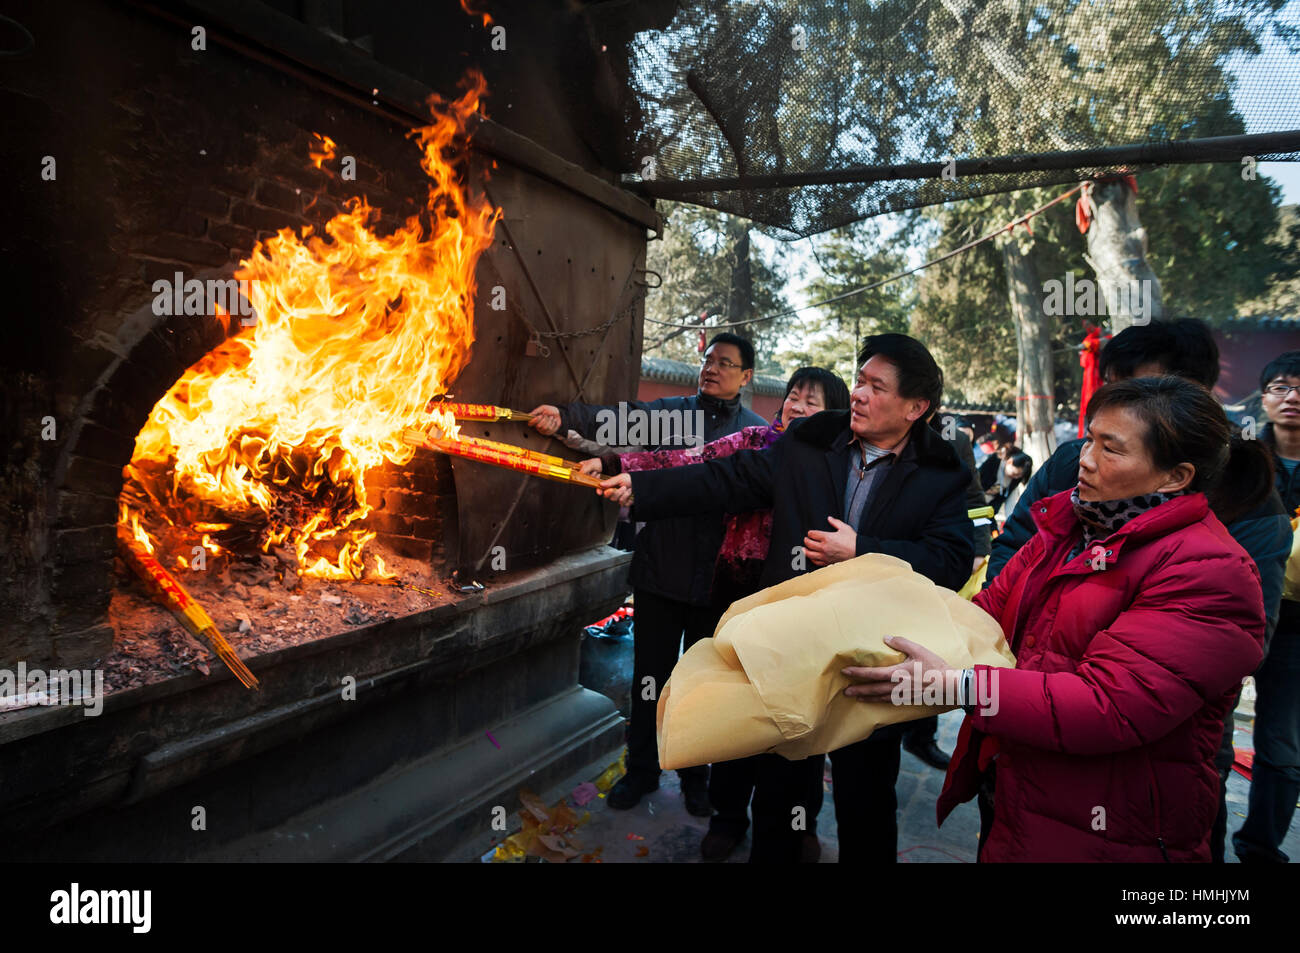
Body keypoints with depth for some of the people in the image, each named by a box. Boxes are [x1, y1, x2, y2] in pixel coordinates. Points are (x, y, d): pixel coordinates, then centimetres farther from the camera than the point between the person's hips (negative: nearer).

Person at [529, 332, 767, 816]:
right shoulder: (670, 412, 2)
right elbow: (620, 419, -15)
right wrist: (564, 415, -32)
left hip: (716, 579, 0)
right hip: (660, 571, 1)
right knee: (650, 676, 12)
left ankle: (695, 774, 34)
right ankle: (641, 769, 32)